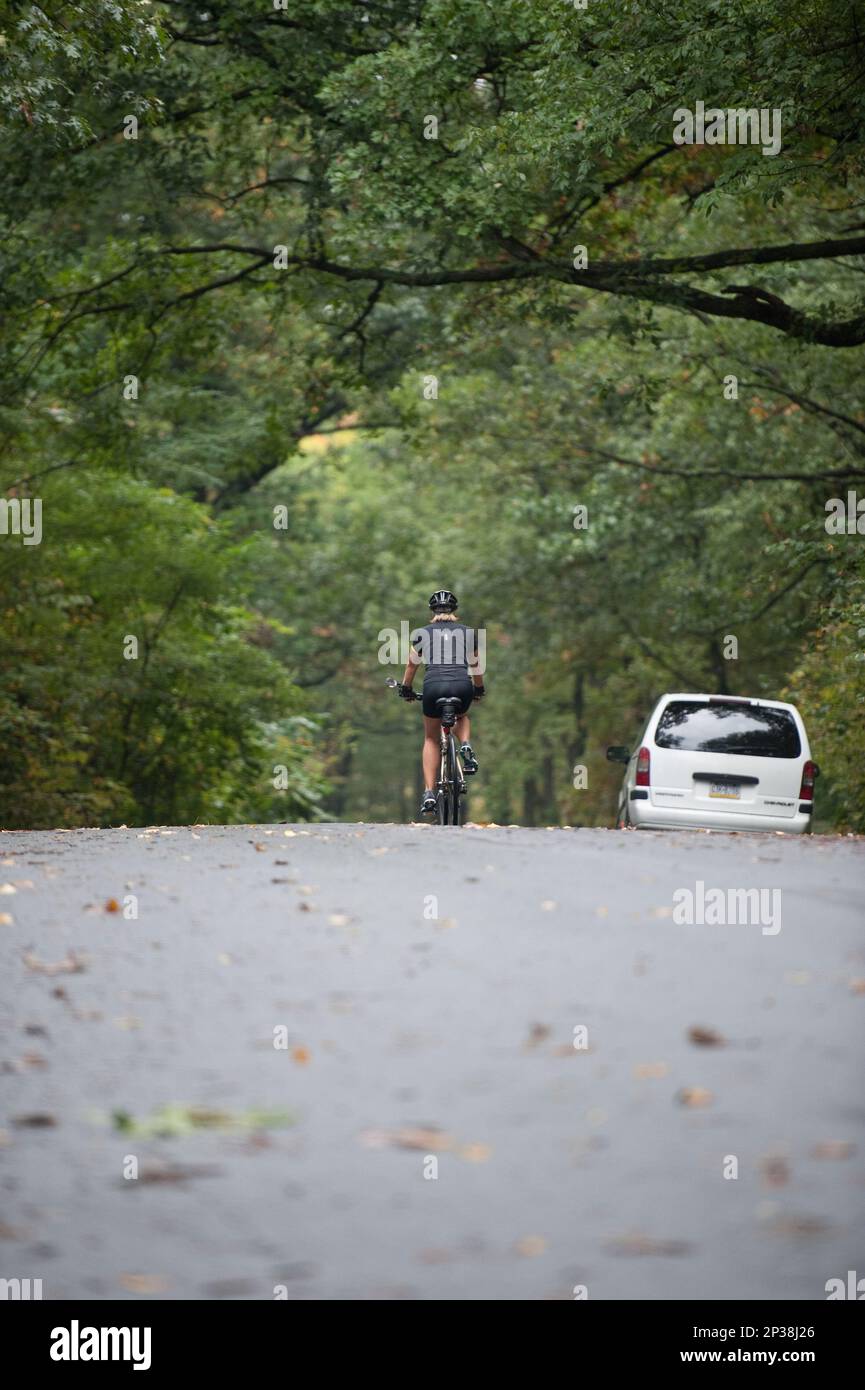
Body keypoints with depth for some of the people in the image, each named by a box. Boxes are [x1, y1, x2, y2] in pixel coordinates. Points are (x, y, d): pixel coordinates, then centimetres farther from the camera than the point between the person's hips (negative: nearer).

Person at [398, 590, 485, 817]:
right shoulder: (467, 632, 19)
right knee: (461, 717, 36)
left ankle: (429, 793, 5)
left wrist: (405, 689, 41)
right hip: (462, 686, 1)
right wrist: (479, 689, 45)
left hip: (434, 686, -1)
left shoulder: (423, 634, 16)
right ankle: (466, 747, 3)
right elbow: (475, 666, 29)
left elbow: (411, 665, 24)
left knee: (431, 739, 18)